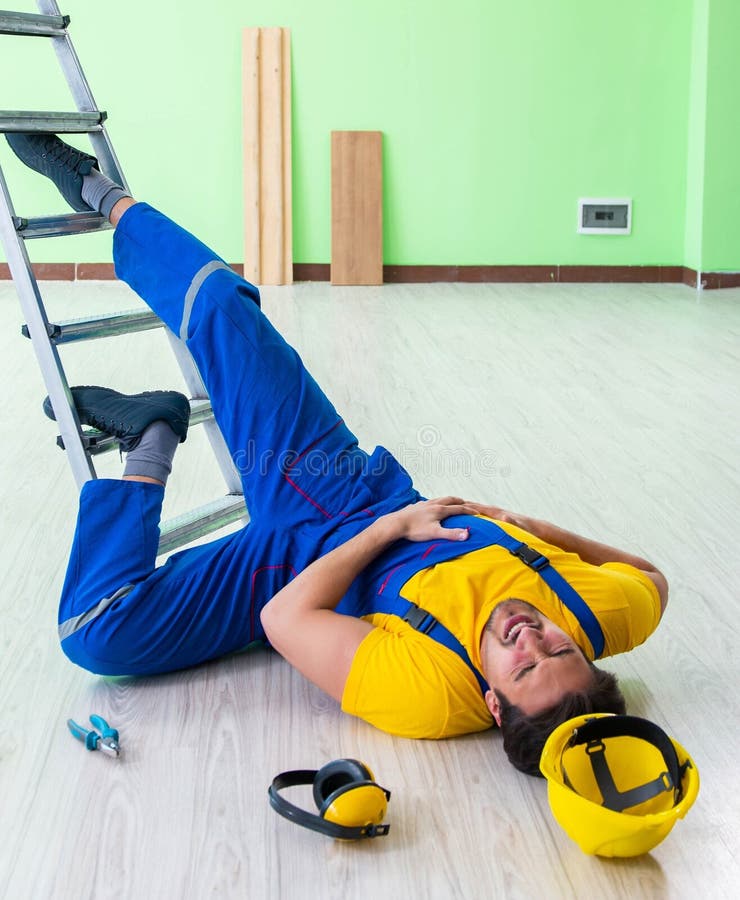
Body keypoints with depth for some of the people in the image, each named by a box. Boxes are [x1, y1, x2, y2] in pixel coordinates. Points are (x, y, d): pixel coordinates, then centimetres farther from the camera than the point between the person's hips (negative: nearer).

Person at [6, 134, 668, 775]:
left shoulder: (426, 698, -42)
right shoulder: (603, 612, -30)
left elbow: (285, 619, -30)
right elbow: (650, 577, -3)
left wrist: (387, 527, -24)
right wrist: (541, 530, -16)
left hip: (309, 560, -4)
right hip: (368, 493, 4)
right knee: (218, 308, -2)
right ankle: (101, 195, 23)